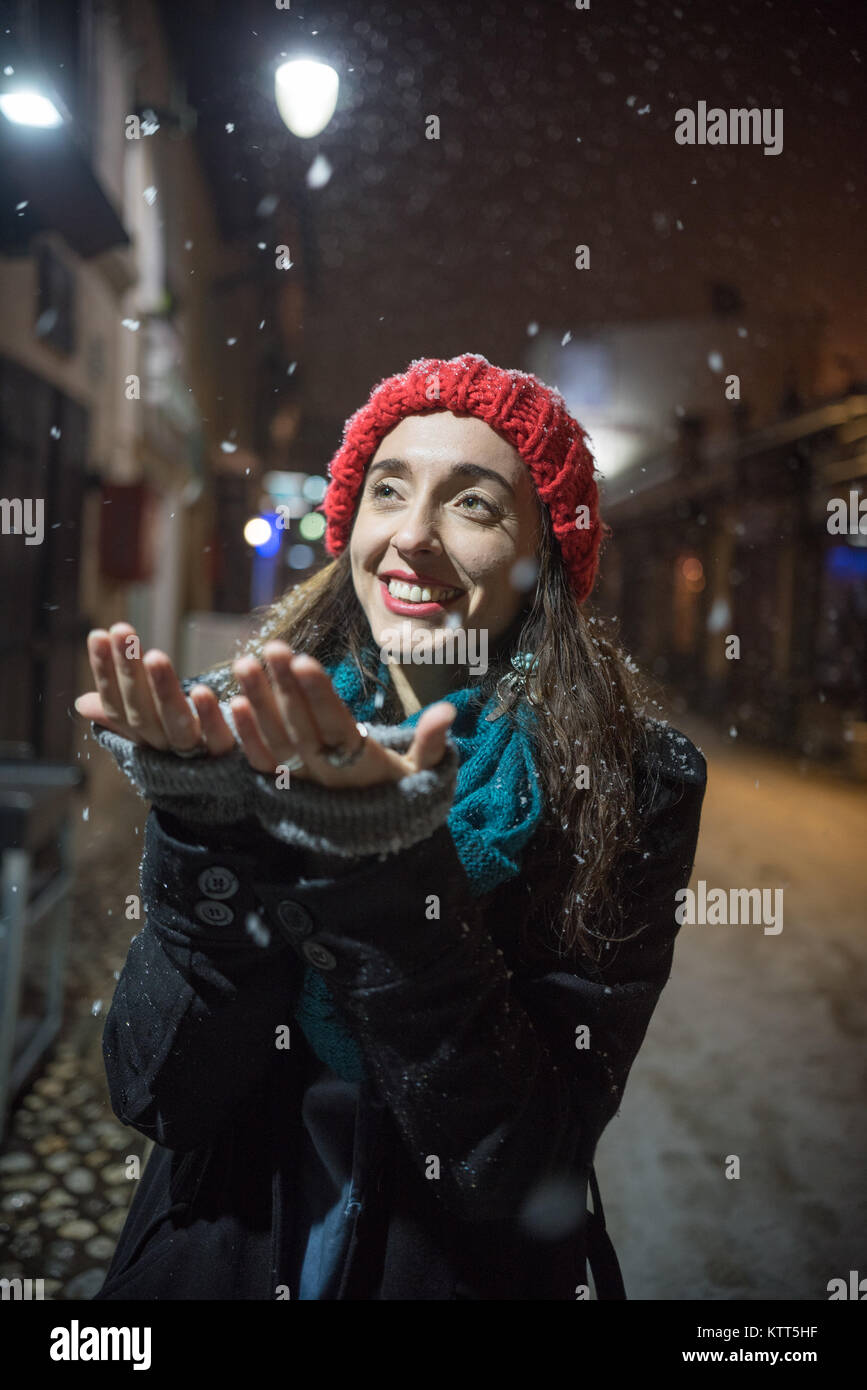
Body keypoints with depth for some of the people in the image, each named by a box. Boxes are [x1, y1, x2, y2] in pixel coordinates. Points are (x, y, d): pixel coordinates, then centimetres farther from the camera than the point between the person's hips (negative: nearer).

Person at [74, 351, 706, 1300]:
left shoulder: (632, 783, -14)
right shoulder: (239, 737, -8)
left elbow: (523, 1168, -18)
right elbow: (158, 1101, -11)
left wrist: (380, 869, -28)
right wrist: (209, 829, -24)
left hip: (476, 1269, 0)